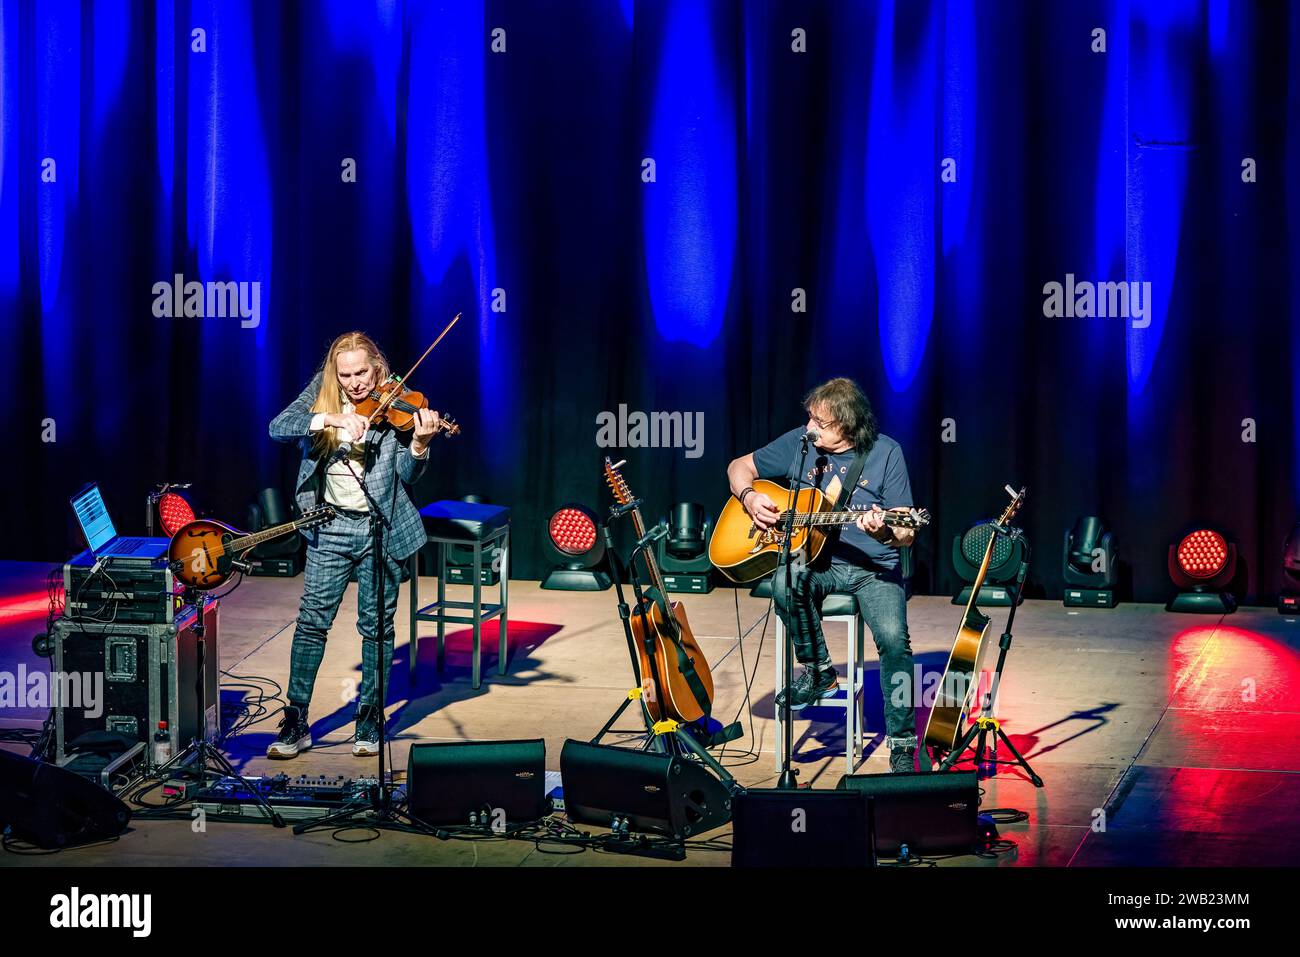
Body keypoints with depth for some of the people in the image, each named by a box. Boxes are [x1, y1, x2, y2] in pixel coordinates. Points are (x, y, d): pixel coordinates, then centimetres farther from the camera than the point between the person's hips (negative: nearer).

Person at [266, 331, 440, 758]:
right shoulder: (321, 394, 2)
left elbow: (406, 475, -7)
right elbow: (278, 427, -13)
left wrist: (419, 444, -27)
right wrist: (331, 419, -27)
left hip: (380, 529, -1)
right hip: (330, 526, 1)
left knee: (377, 625, 5)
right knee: (312, 620, -1)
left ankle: (370, 719, 17)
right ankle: (295, 722, 4)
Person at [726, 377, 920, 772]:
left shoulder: (885, 453, -5)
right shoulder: (799, 443, 2)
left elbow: (906, 534, -6)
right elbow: (740, 467, 15)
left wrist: (884, 532, -30)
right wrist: (750, 498, -7)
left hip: (873, 567, -2)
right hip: (813, 561, 2)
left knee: (894, 637, -28)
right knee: (786, 582, -34)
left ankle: (902, 744, -14)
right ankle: (819, 671, -10)